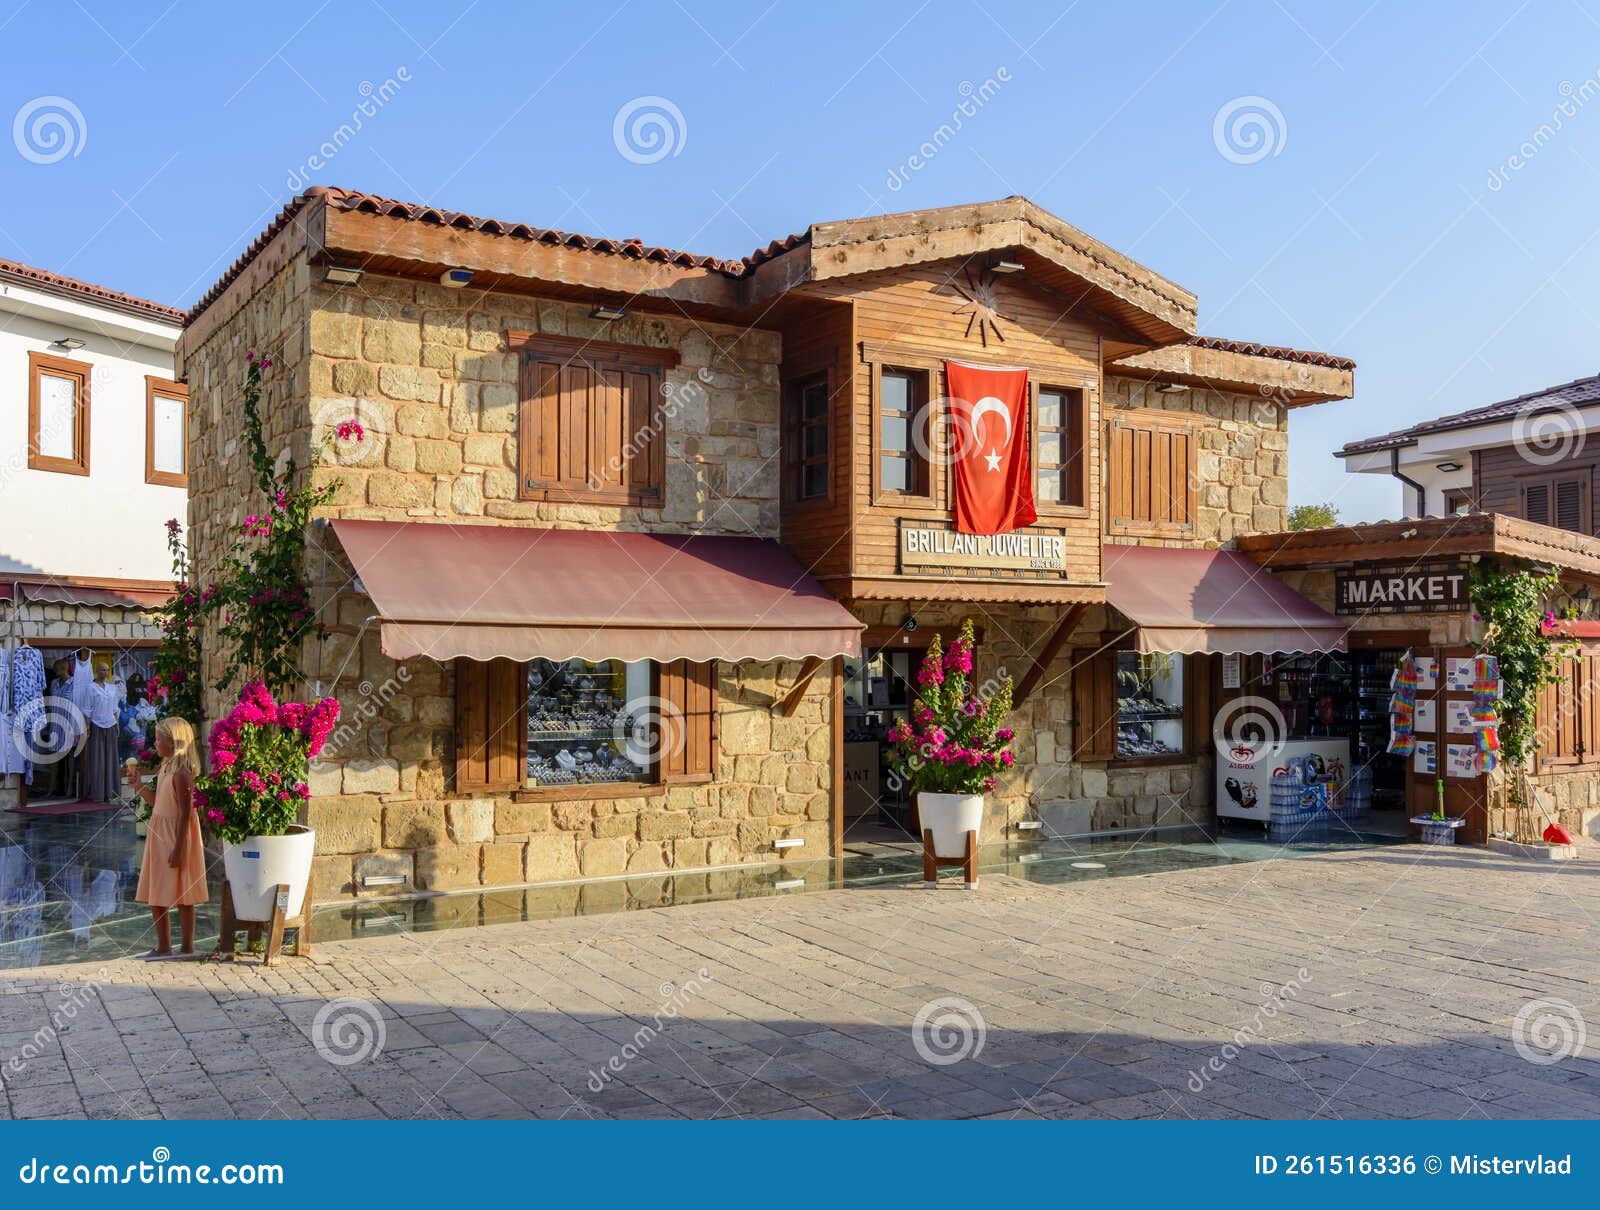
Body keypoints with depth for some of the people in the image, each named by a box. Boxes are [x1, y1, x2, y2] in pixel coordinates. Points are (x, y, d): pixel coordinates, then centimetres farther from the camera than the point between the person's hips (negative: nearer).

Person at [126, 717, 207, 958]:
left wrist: (178, 848, -21)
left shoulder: (181, 773, -19)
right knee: (155, 896, 15)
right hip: (159, 834, 9)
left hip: (176, 836, -9)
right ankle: (163, 947, 25)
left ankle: (187, 949, 9)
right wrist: (138, 784, 7)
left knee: (181, 897, 0)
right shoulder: (165, 768, 8)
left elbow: (185, 813, -21)